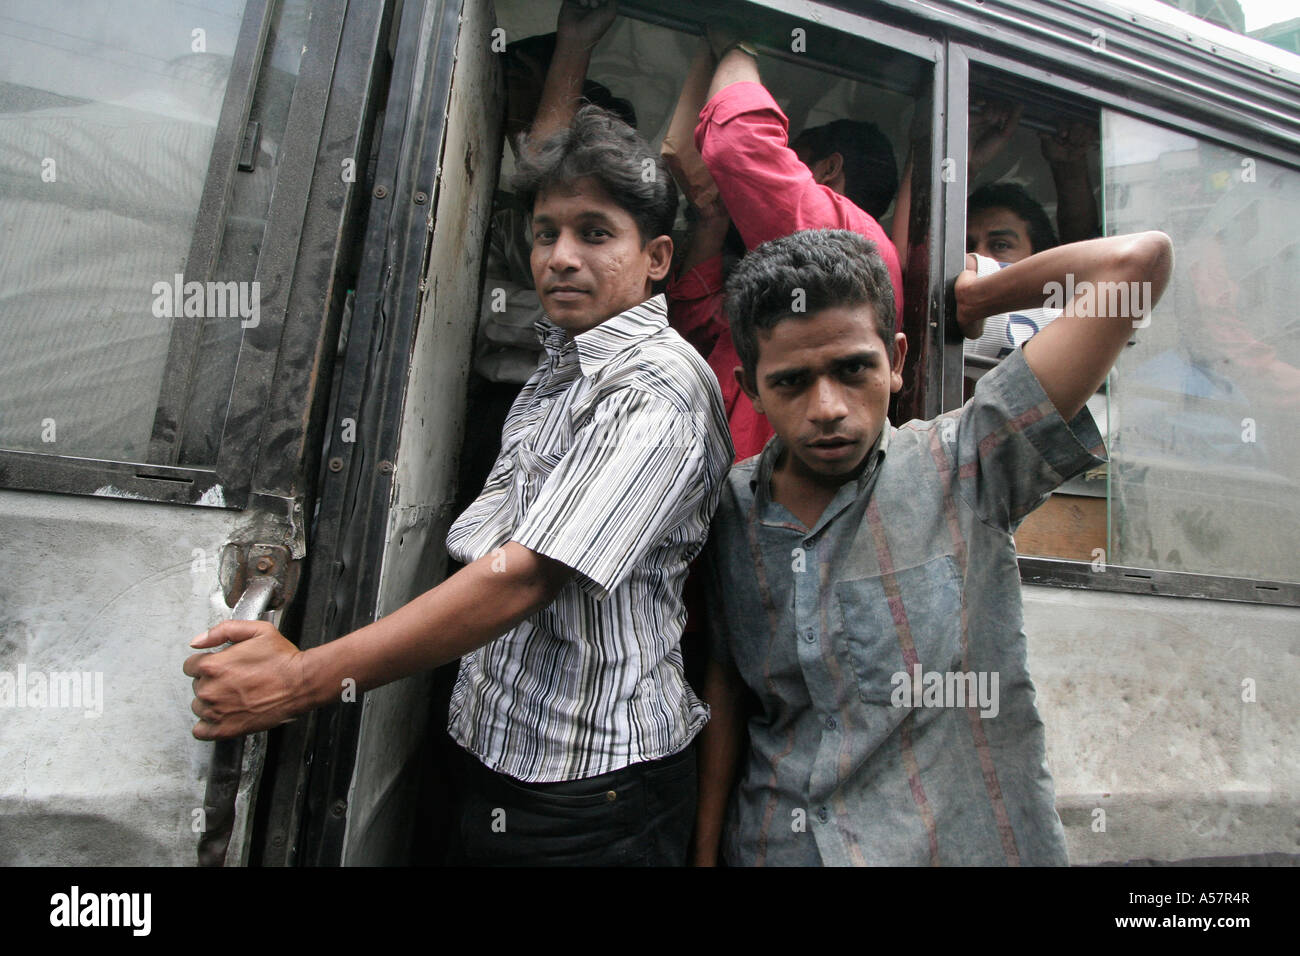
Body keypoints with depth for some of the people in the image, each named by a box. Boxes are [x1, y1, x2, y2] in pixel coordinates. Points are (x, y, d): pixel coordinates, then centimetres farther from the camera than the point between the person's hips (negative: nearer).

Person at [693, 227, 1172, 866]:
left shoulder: (963, 468, -17)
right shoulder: (732, 509, -7)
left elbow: (1136, 261, -21)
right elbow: (723, 683, 1)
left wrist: (969, 297, -6)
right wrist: (705, 851, 1)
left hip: (964, 845, -2)